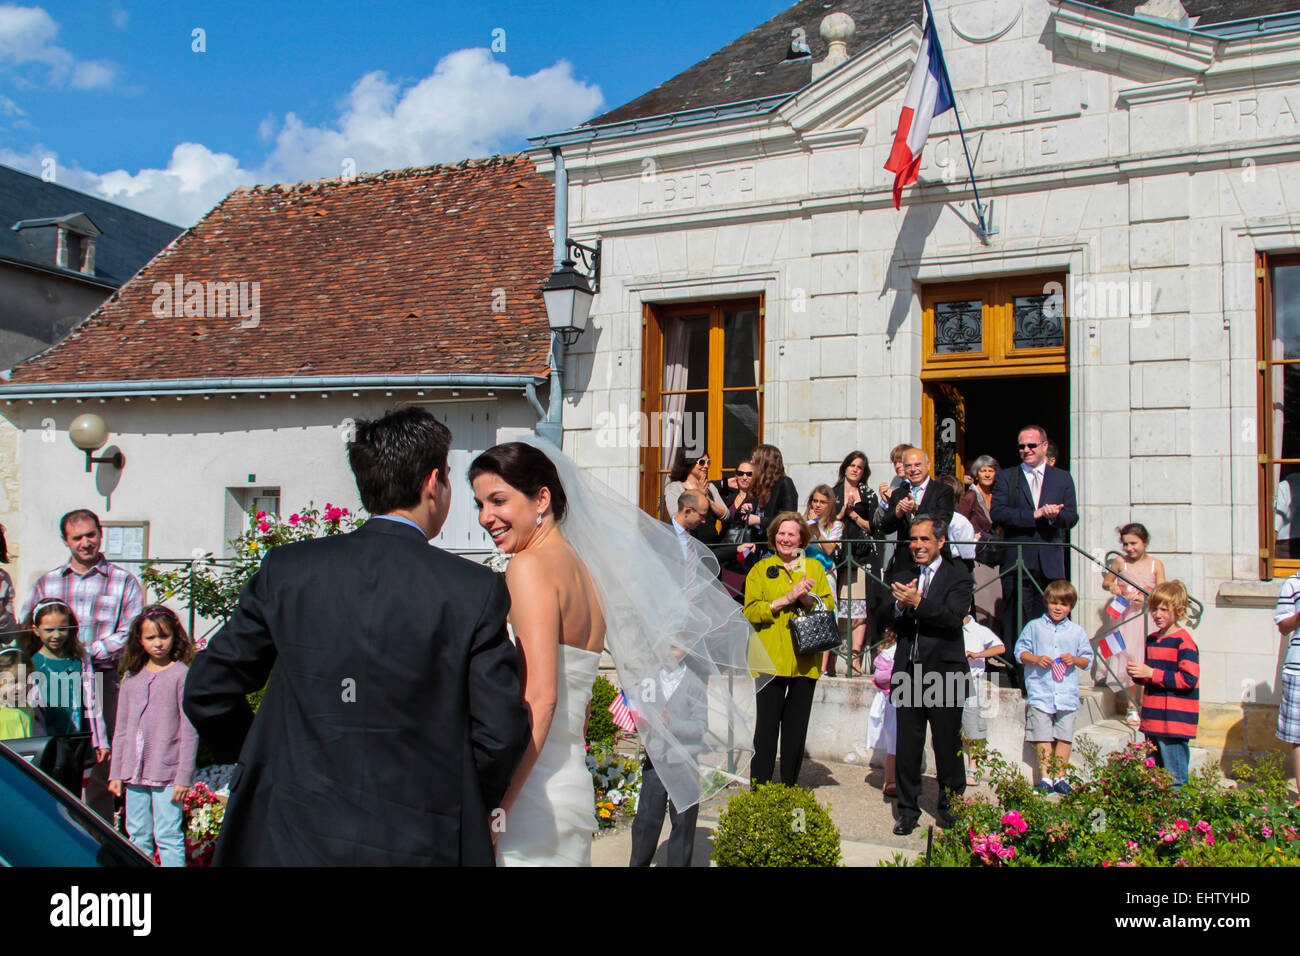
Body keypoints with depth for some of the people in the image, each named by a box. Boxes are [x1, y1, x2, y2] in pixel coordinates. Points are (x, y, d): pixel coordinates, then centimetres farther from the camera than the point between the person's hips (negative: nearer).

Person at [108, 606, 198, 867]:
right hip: (134, 772, 6)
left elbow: (189, 731, -8)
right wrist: (115, 773, 12)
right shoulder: (131, 676, 9)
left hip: (167, 773, -5)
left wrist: (184, 776, -11)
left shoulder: (181, 674, -7)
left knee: (167, 837, -5)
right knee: (137, 837, 13)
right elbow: (122, 728, 14)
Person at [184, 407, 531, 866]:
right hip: (419, 845, -1)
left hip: (293, 839, 2)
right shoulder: (477, 590, -9)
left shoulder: (285, 569, -2)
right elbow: (501, 731, -9)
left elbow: (206, 691, 4)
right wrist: (474, 806, 10)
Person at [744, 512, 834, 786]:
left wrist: (806, 598, -13)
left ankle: (789, 791, 19)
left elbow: (829, 606, 5)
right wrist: (786, 599, -13)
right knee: (767, 728, -3)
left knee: (796, 729, 8)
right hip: (771, 659, -2)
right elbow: (751, 611, -4)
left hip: (804, 660, 2)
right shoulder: (760, 569, 8)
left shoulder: (814, 568, 14)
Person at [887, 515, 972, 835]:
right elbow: (889, 625, 4)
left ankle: (950, 805, 24)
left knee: (947, 744, 7)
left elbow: (954, 618, -17)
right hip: (908, 673, 3)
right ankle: (908, 810, 19)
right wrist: (899, 607, -16)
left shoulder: (958, 577, -1)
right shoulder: (900, 575, 10)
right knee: (907, 745, 7)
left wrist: (917, 602, -25)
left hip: (944, 673, -3)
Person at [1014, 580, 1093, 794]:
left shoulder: (1077, 632, 9)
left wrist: (1075, 660, -8)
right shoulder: (1034, 627, 5)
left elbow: (1088, 659, 12)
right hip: (1040, 691, -1)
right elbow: (1020, 651, 7)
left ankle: (1060, 776, 9)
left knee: (1065, 736, 0)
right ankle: (1045, 775, 5)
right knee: (1042, 736, -1)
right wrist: (1036, 659, -10)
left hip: (1067, 693, 1)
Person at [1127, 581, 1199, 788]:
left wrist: (1151, 674, -19)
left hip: (1175, 722, -8)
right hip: (1152, 720, 9)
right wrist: (1138, 675, 5)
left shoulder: (1183, 641, -12)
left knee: (1174, 780, -4)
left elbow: (1188, 679, -20)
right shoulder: (1152, 639, 14)